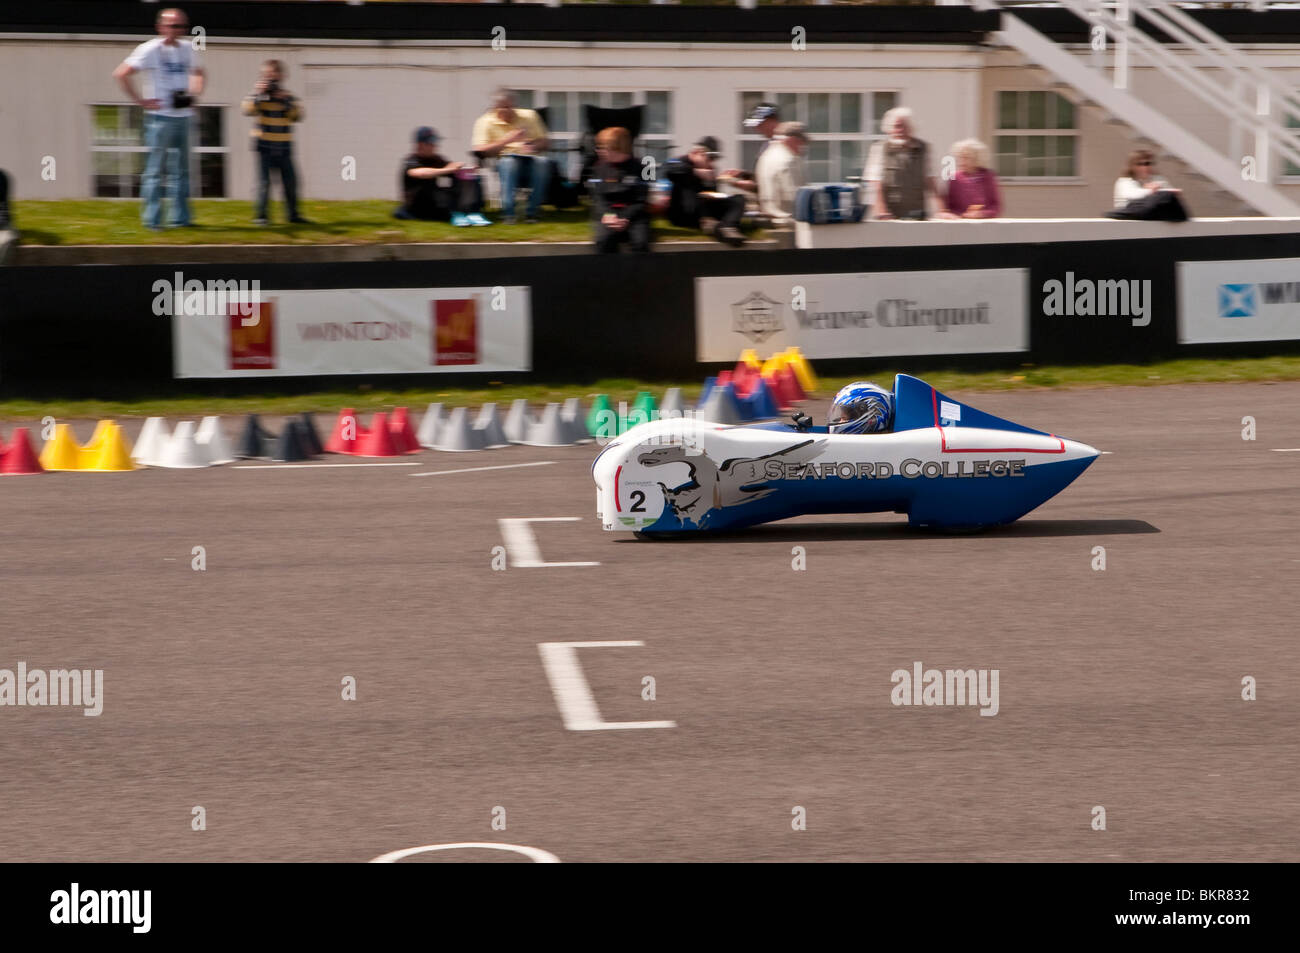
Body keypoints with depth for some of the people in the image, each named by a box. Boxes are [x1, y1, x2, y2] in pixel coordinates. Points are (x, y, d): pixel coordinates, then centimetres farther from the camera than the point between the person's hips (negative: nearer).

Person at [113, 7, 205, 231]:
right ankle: (152, 220, -3)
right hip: (160, 117, -7)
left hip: (183, 117, 7)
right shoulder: (150, 49, -10)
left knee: (182, 169, 10)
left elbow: (197, 72, 31)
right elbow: (121, 74, -16)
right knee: (156, 169, -5)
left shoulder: (187, 49, 10)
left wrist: (195, 94, 13)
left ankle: (181, 218, 16)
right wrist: (140, 101, -16)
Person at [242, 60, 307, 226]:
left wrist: (286, 101, -18)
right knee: (264, 182, -7)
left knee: (290, 182, 5)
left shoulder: (288, 96, 4)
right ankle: (260, 215, 2)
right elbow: (247, 110, -17)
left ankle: (293, 214, 16)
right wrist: (257, 94, -27)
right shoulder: (259, 95, -2)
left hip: (283, 148, 3)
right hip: (264, 146, -3)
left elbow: (298, 116, -6)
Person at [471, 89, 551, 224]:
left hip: (529, 159, 2)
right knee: (508, 162, -38)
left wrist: (533, 147, -12)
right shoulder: (485, 122, 3)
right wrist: (507, 140, -17)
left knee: (543, 161, -32)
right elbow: (480, 150, -10)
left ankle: (532, 212, -25)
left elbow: (543, 143, 12)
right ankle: (508, 213, -36)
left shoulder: (529, 116, 12)